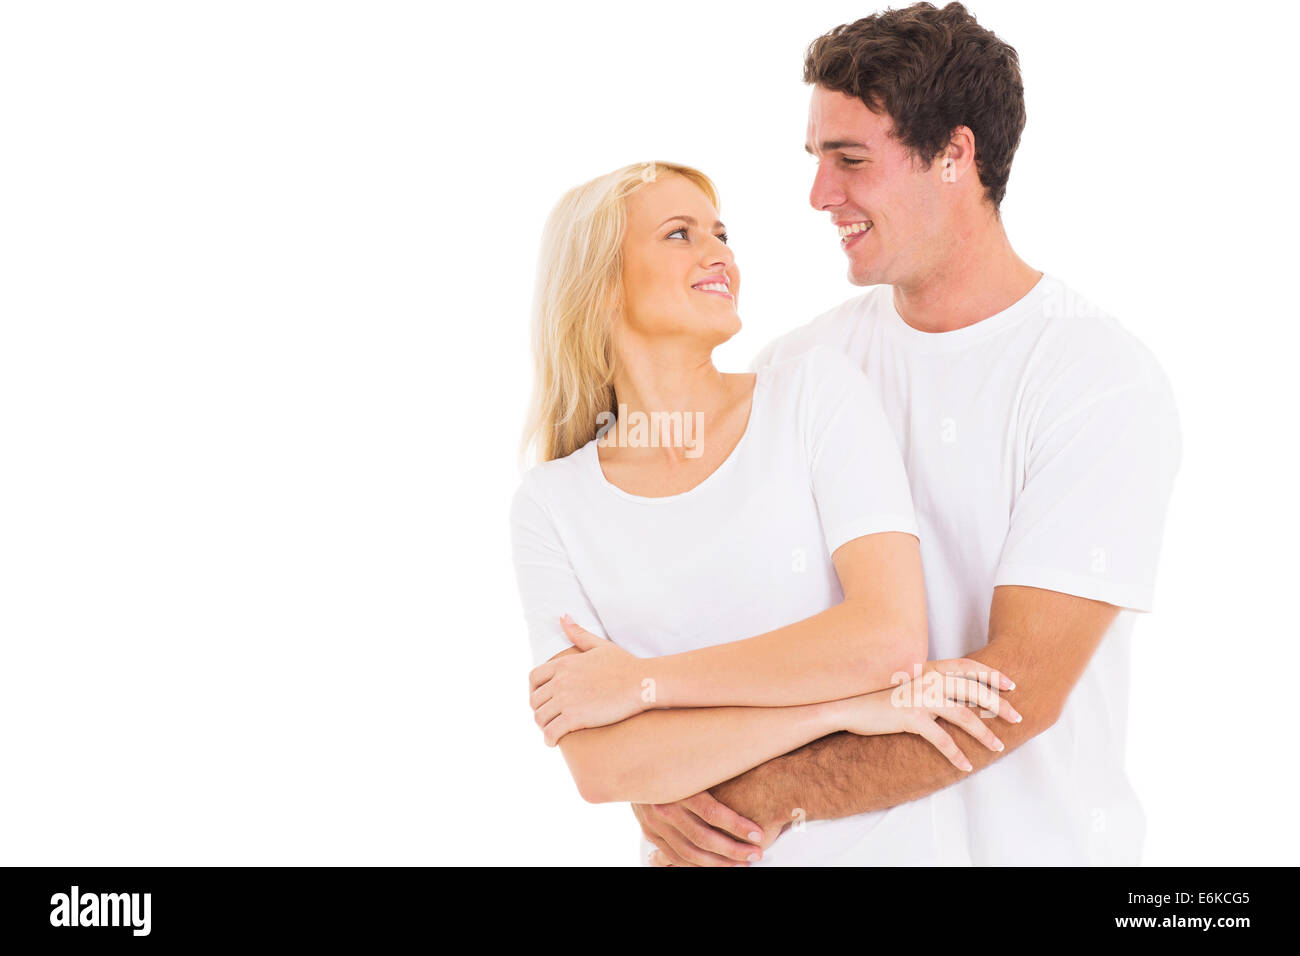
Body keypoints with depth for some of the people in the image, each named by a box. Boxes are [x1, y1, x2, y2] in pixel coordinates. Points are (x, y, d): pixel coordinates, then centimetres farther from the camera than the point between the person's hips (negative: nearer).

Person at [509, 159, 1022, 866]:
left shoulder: (815, 393, -8)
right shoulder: (551, 506, -6)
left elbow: (891, 632, -20)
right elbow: (598, 766, -17)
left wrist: (640, 681, -16)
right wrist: (844, 707, -23)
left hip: (876, 833, 0)